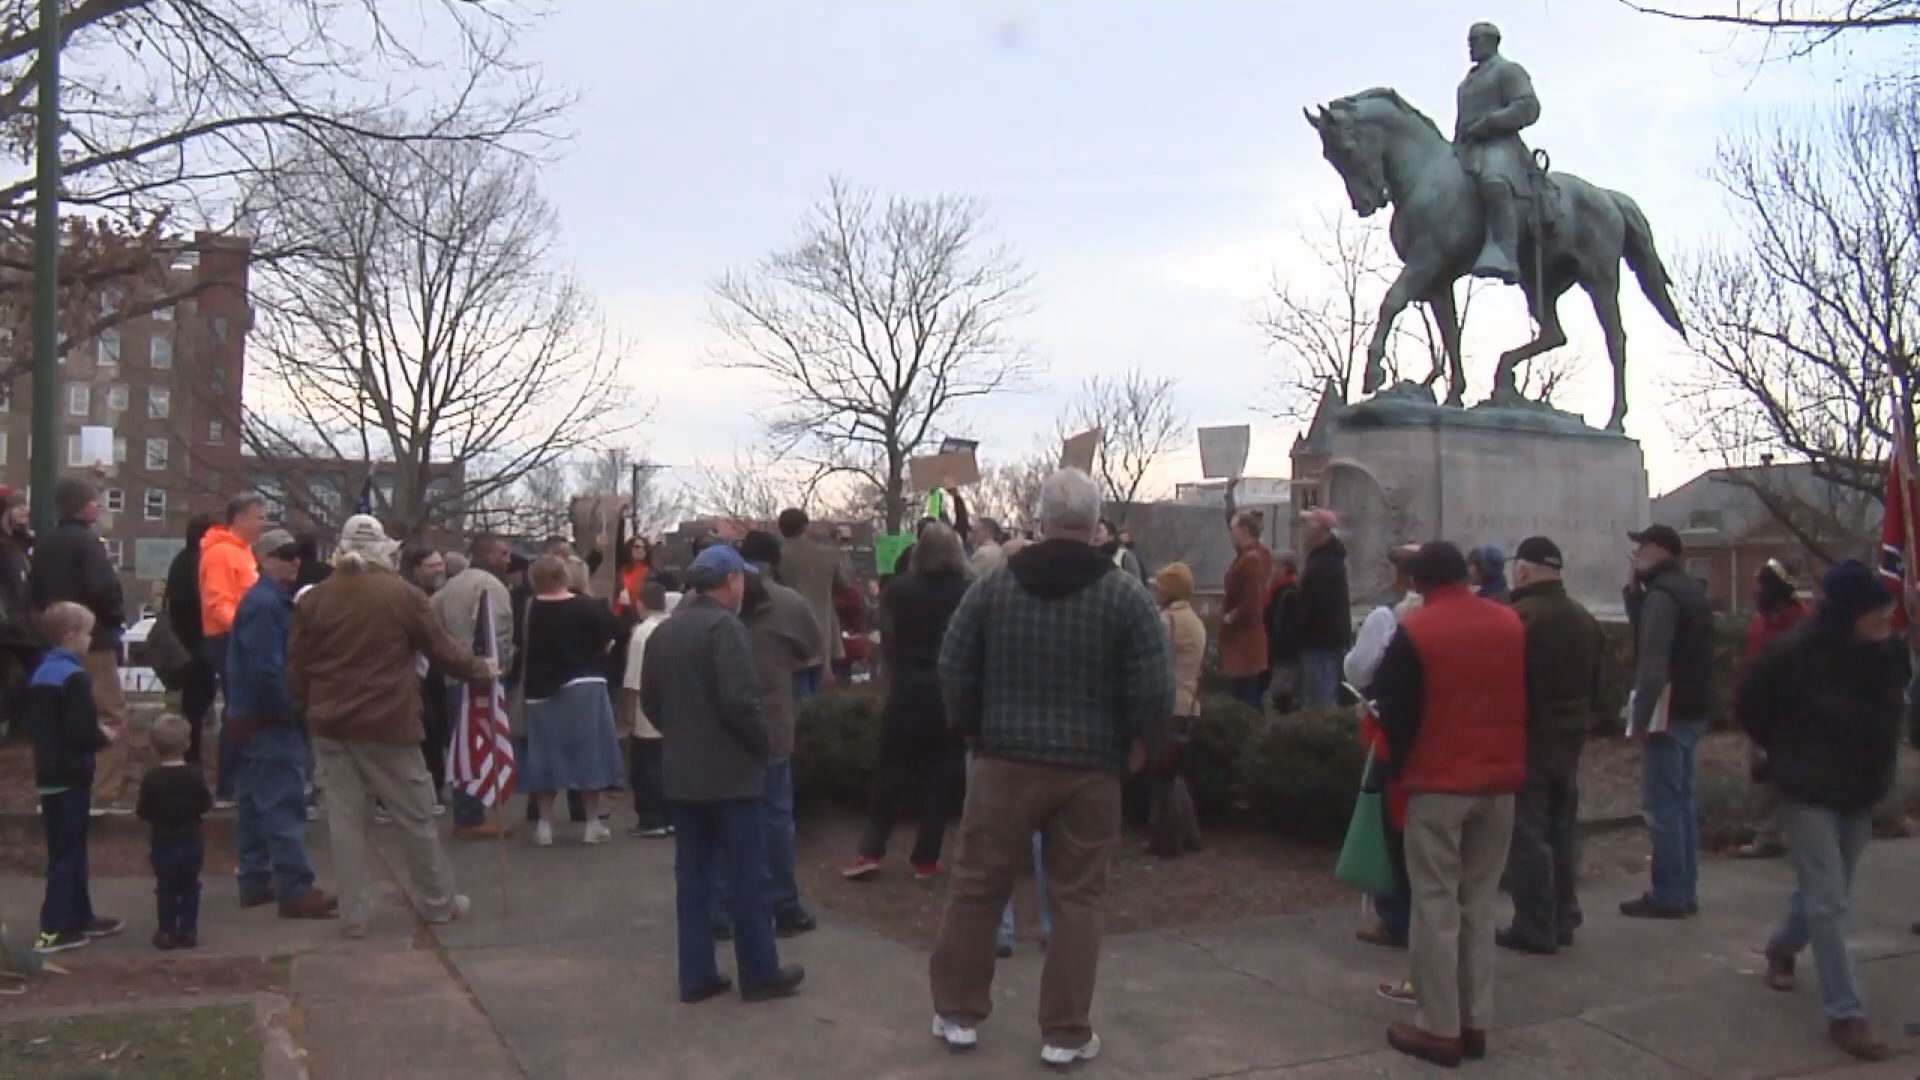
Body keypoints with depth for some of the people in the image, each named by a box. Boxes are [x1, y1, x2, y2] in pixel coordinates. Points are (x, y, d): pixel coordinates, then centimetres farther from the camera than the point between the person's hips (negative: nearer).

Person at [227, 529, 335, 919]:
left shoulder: (264, 599, 16)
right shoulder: (267, 604, -18)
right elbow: (267, 669, -25)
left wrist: (288, 709, 11)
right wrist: (292, 711, -16)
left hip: (252, 716, 11)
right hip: (271, 720, -11)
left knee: (255, 803, 14)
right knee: (284, 805, -9)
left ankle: (255, 881, 21)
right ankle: (296, 890, -8)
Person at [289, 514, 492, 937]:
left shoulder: (313, 599, 4)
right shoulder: (402, 594, -6)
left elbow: (296, 666, 7)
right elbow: (441, 649, 0)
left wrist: (307, 707, 22)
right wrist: (480, 669, 16)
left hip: (331, 724, 3)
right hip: (387, 723, -3)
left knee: (344, 820, 8)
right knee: (415, 816, 9)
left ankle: (353, 914, 10)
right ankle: (438, 902, 19)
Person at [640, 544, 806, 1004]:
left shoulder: (663, 631, 10)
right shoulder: (726, 626, -16)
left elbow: (649, 700, 14)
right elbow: (739, 701, -23)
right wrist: (762, 745, -8)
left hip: (682, 772, 8)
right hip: (731, 771, -7)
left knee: (692, 874, 10)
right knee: (748, 876, 2)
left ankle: (696, 975, 14)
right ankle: (760, 973, 10)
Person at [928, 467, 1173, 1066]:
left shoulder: (993, 587, -1)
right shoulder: (1126, 595, -7)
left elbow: (953, 671, 1)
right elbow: (1154, 691, -10)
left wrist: (975, 729, 16)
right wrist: (1126, 740, 7)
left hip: (1005, 760, 1)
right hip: (1092, 768, -1)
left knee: (976, 886, 13)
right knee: (1076, 899, 9)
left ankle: (958, 1013, 23)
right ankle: (1066, 1033, 15)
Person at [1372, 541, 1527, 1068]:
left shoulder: (1413, 631, -11)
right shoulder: (1512, 624, 5)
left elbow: (1394, 711, -7)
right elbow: (1525, 700, 14)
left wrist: (1399, 765, 8)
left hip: (1438, 784, -5)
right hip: (1499, 781, 5)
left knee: (1436, 907, 2)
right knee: (1479, 905, 13)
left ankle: (1439, 1028, 4)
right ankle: (1475, 1022, 17)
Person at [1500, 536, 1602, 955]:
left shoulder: (1519, 617, -17)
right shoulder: (1585, 619, 11)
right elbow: (1595, 684, 17)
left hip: (1528, 737, -8)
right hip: (1570, 736, 8)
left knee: (1527, 833, -3)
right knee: (1562, 828, 16)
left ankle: (1535, 928, -1)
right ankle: (1563, 919, 22)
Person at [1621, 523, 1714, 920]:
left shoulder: (1662, 593, -15)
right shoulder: (1691, 589, 17)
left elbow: (1653, 659, -23)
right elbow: (1645, 631, 19)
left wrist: (1641, 715, -24)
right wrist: (1634, 589, 9)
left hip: (1669, 710, -10)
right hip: (1692, 709, 10)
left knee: (1661, 802, -6)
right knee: (1681, 798, 13)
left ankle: (1668, 895, -4)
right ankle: (1684, 891, 18)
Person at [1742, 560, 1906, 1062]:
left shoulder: (1891, 651, -7)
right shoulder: (1796, 652, -22)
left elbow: (1888, 715, 12)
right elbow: (1751, 704, -6)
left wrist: (1877, 770, 7)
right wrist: (1787, 753, 1)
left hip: (1861, 791, 6)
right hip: (1809, 791, -5)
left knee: (1823, 892, 20)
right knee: (1830, 902, -6)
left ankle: (1782, 948, 49)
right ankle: (1845, 1015, 0)